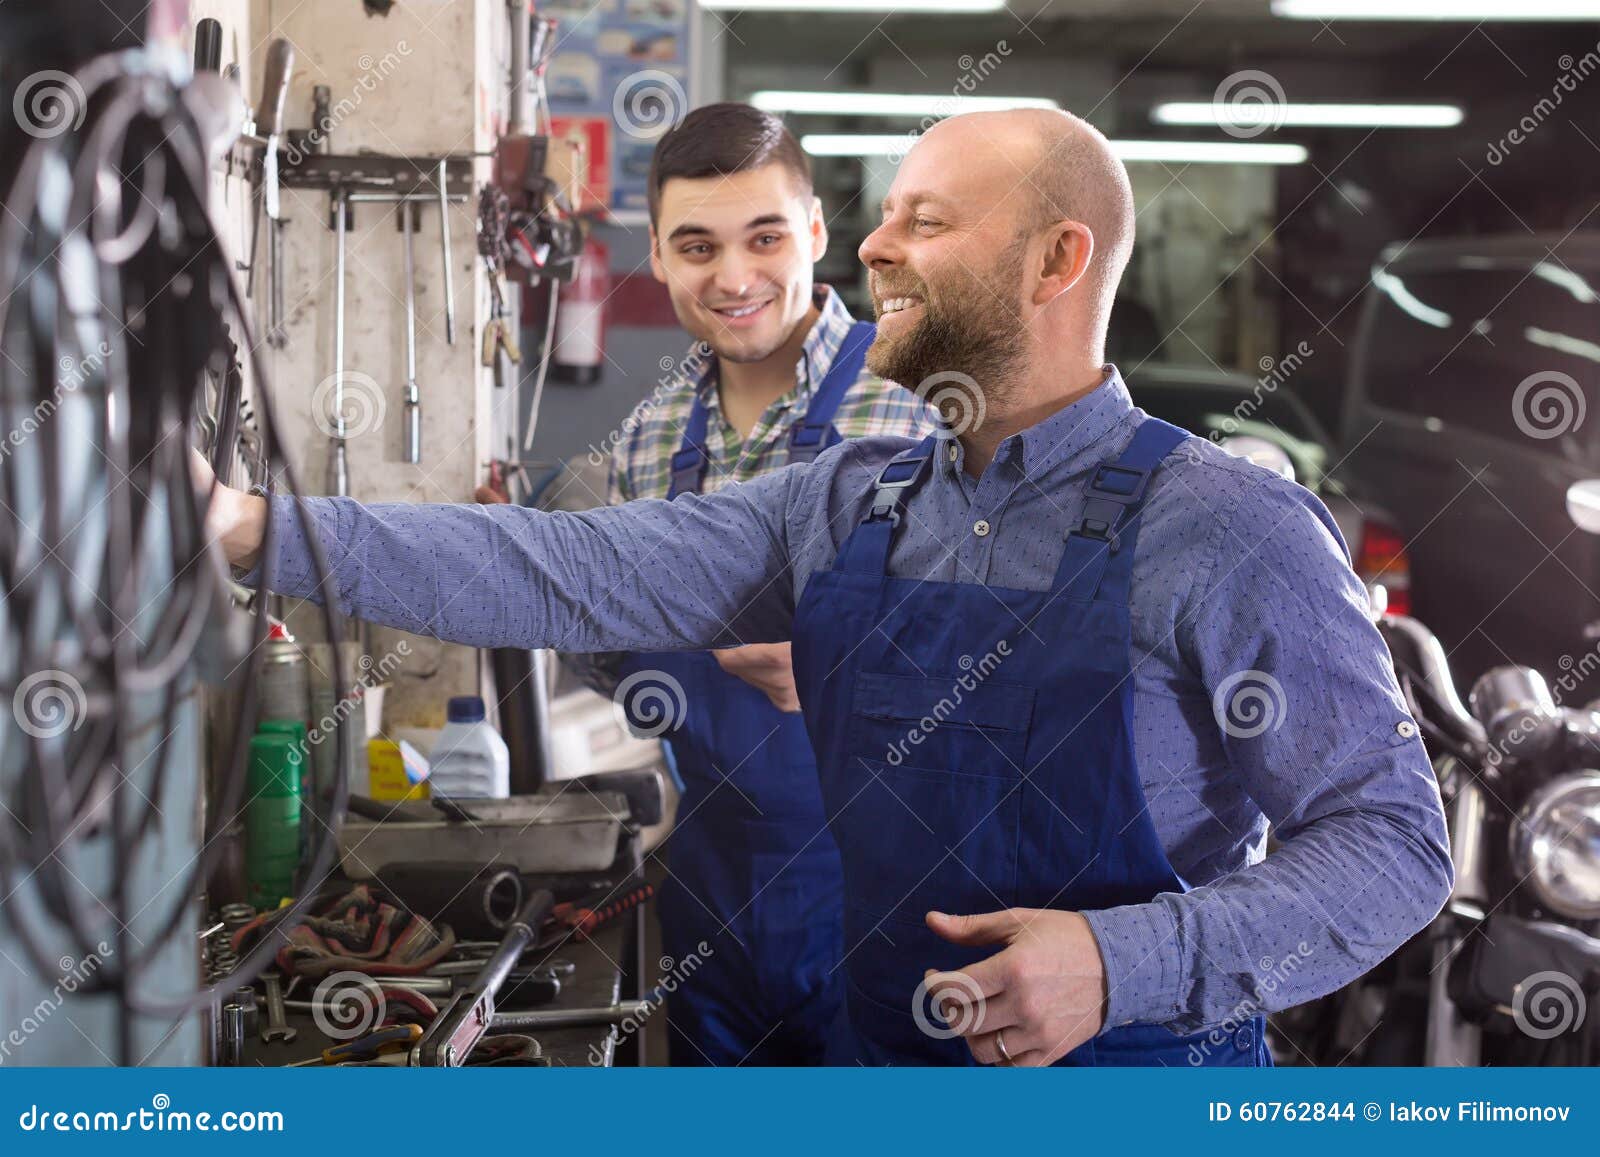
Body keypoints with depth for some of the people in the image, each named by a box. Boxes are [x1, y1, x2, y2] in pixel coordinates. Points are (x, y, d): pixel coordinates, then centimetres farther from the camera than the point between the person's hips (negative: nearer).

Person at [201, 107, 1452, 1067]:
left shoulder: (1229, 532, -13)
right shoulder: (847, 509, 4)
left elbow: (1394, 838, -12)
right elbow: (575, 575, -3)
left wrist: (1129, 962, -24)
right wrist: (264, 529, -11)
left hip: (1134, 1069, -5)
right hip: (877, 1048, 5)